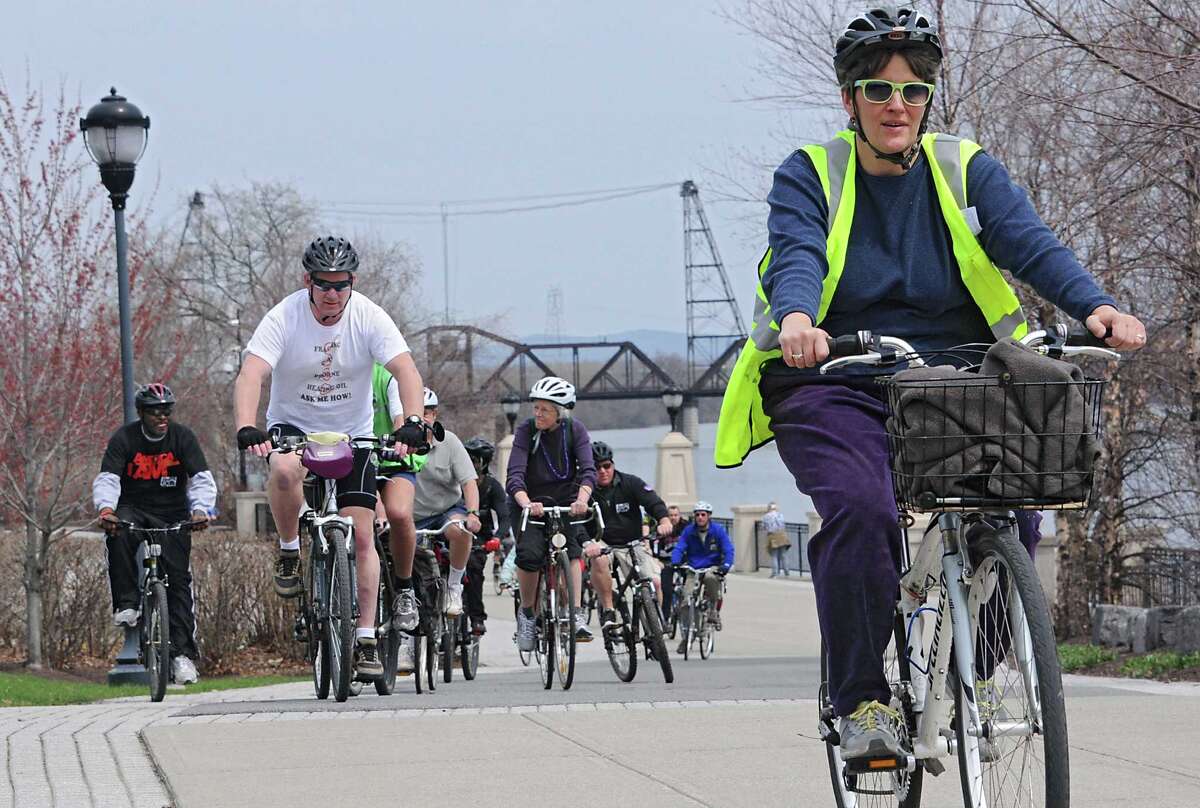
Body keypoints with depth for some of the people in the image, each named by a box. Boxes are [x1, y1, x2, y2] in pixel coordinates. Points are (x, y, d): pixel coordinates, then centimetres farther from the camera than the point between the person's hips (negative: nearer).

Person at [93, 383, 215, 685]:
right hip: (133, 509, -1)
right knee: (118, 535, -35)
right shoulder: (124, 439, -10)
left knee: (178, 578, -7)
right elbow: (106, 479, -20)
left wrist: (200, 510, -35)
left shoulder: (182, 437, -8)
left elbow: (202, 479, -15)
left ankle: (182, 653, -5)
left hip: (172, 517, 1)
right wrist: (106, 508, -40)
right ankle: (127, 604, -25)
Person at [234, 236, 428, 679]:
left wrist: (412, 422, -43)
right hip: (293, 424, -1)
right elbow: (250, 377, -30)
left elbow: (405, 370, -25)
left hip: (352, 434, 1)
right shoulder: (283, 319, -19)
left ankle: (365, 640, -2)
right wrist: (246, 429, -48)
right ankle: (289, 552, -10)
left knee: (361, 536, -9)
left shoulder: (369, 318, -15)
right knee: (284, 471, -37)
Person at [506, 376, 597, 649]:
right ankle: (526, 613, -2)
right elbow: (515, 475, -26)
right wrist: (526, 503, -46)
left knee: (571, 549, -26)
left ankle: (576, 617, -29)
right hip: (531, 503, -1)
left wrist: (581, 499, -43)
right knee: (529, 554, -24)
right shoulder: (526, 431, -15)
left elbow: (588, 470, -22)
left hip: (565, 501, 1)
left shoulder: (575, 430, -11)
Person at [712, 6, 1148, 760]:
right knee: (860, 509, -30)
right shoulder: (809, 176, 4)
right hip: (836, 390, -2)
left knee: (1012, 511, -21)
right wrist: (797, 319, -40)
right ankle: (862, 700, -17)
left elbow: (1030, 243, -8)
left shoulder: (969, 171, 8)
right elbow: (796, 255, -16)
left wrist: (1094, 305, -29)